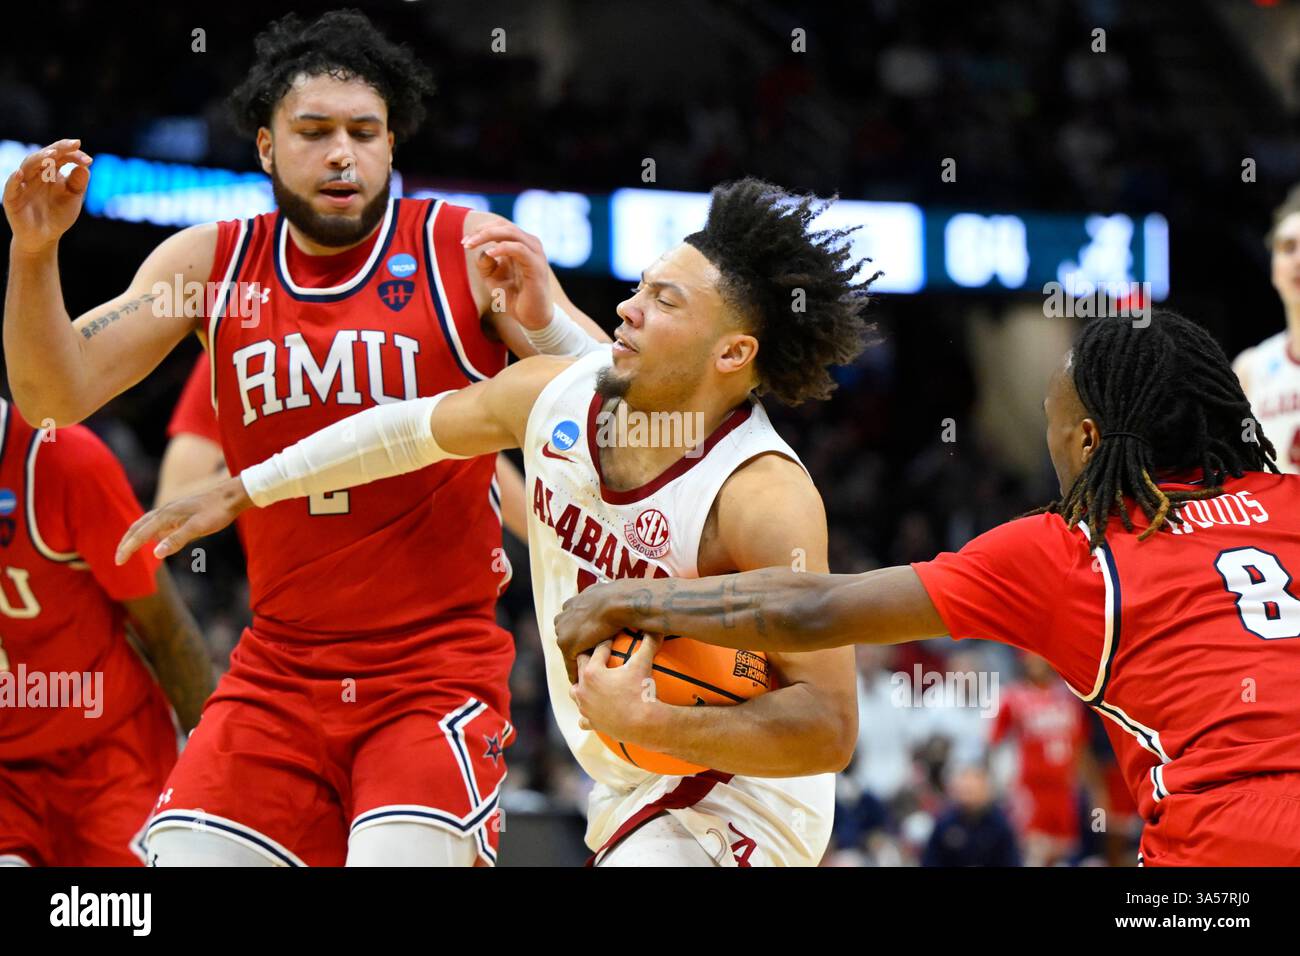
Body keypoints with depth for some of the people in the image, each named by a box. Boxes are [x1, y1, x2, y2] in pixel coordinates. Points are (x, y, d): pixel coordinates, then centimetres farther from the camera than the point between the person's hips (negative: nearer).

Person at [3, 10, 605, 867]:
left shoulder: (467, 250, -3)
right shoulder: (211, 263, 6)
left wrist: (539, 318, -27)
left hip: (437, 664, -3)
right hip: (278, 671, 3)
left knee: (403, 857, -23)